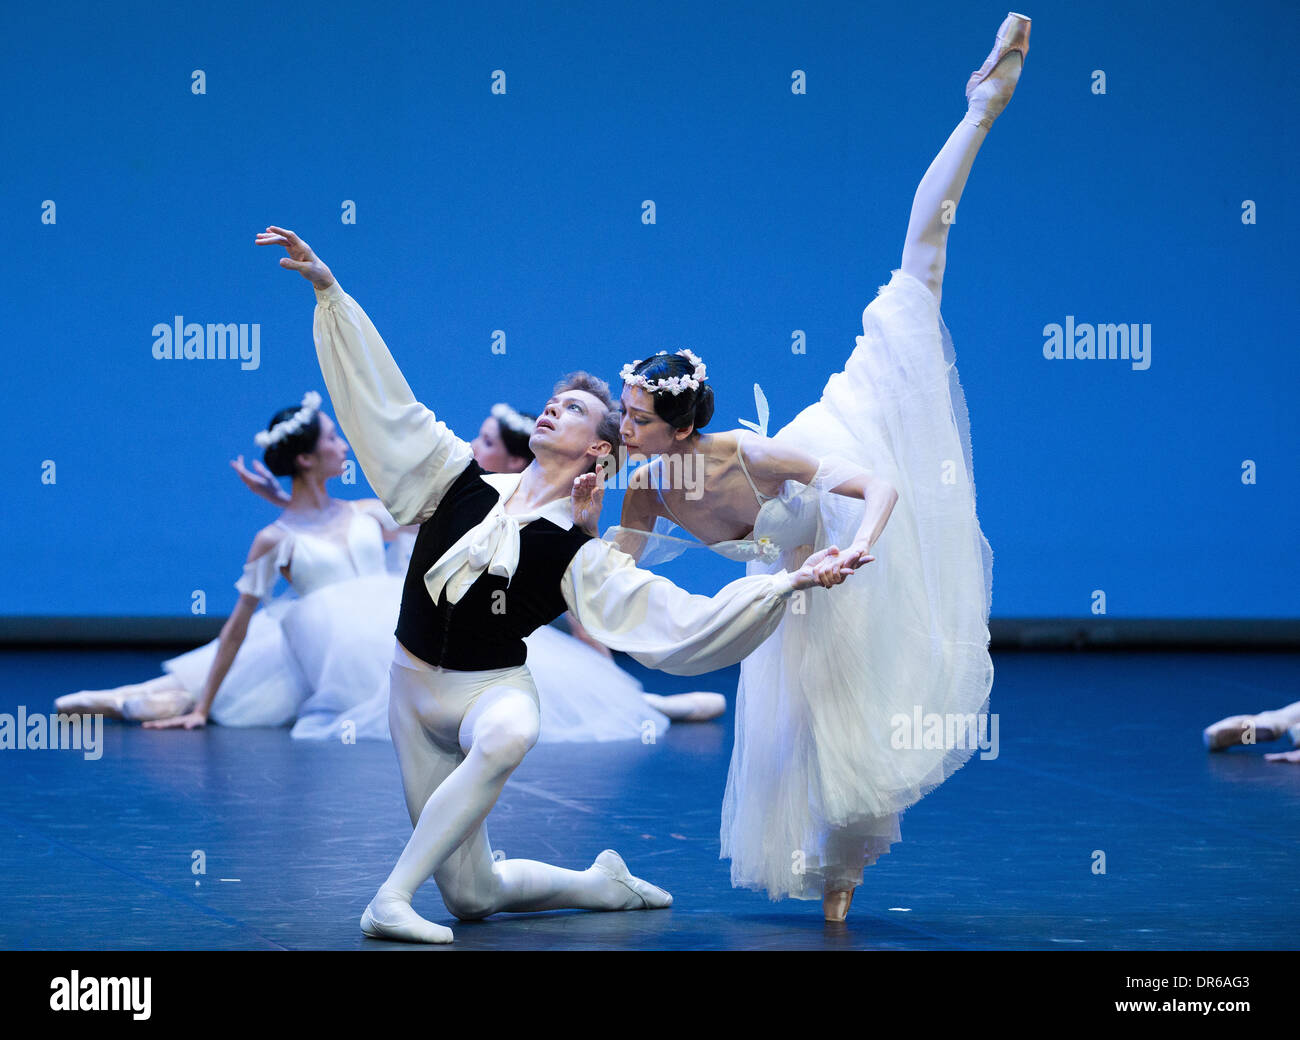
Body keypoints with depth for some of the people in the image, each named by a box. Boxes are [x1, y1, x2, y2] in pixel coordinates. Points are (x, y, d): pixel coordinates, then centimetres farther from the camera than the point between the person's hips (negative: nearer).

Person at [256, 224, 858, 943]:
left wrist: (787, 584, -21)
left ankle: (392, 898, -39)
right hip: (416, 686, 3)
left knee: (506, 737, -45)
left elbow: (686, 621, -13)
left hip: (493, 689, -3)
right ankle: (603, 885, 33)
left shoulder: (578, 557, -8)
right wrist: (330, 291, -2)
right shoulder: (463, 485, 0)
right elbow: (385, 397, 0)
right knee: (471, 896, 4)